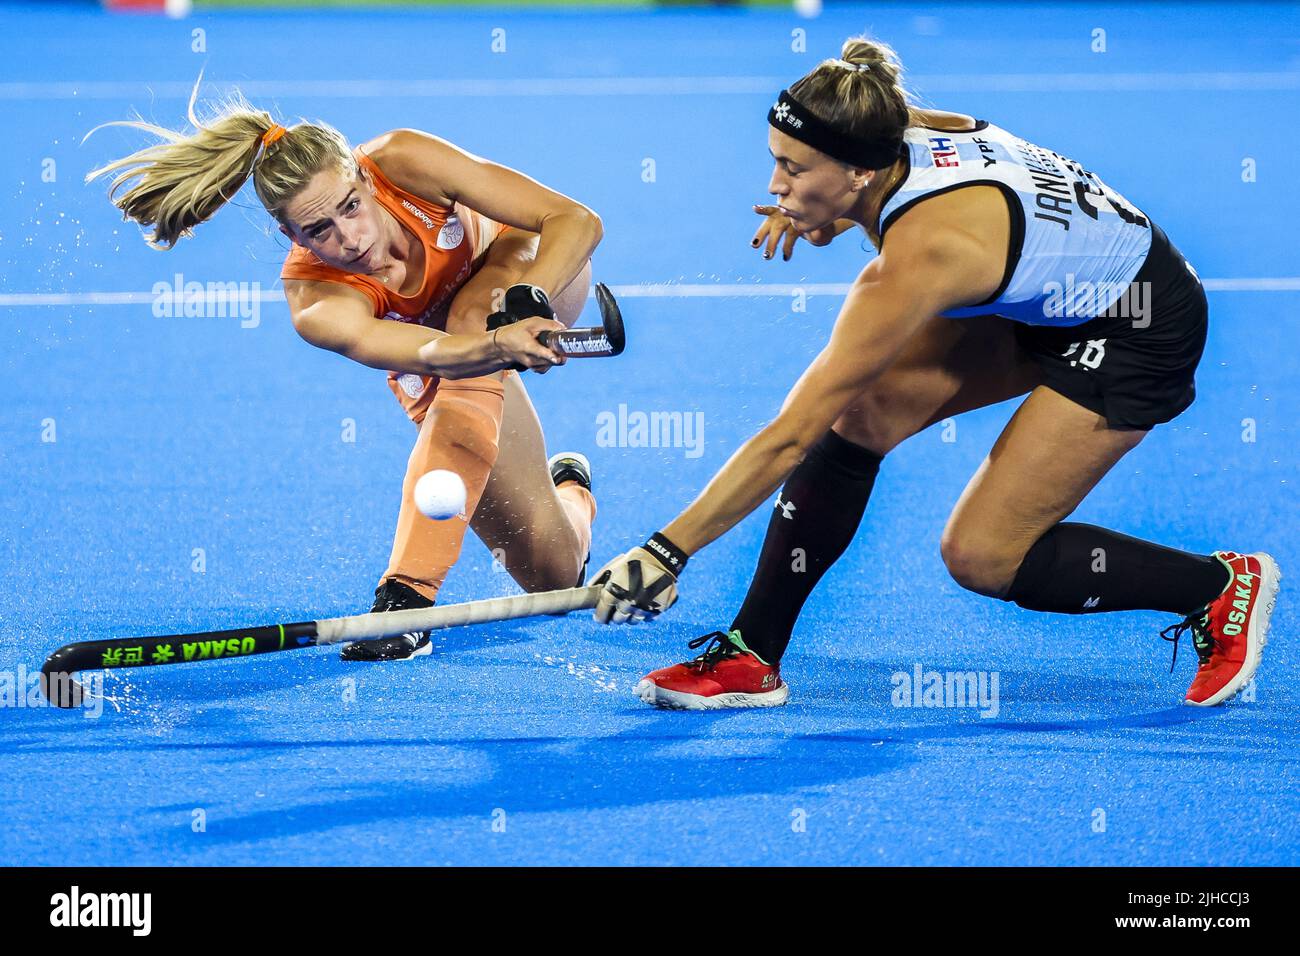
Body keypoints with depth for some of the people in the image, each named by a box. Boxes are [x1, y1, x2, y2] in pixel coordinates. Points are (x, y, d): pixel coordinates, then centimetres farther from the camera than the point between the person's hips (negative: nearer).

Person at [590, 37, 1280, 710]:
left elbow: (788, 440, -34)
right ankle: (751, 659, -6)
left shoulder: (922, 256, -36)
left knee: (981, 557, -9)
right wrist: (831, 216, -2)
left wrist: (668, 549, -30)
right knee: (857, 414, -10)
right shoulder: (904, 133, -16)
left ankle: (1224, 586, 9)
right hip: (1047, 301, 9)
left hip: (1141, 333, -9)